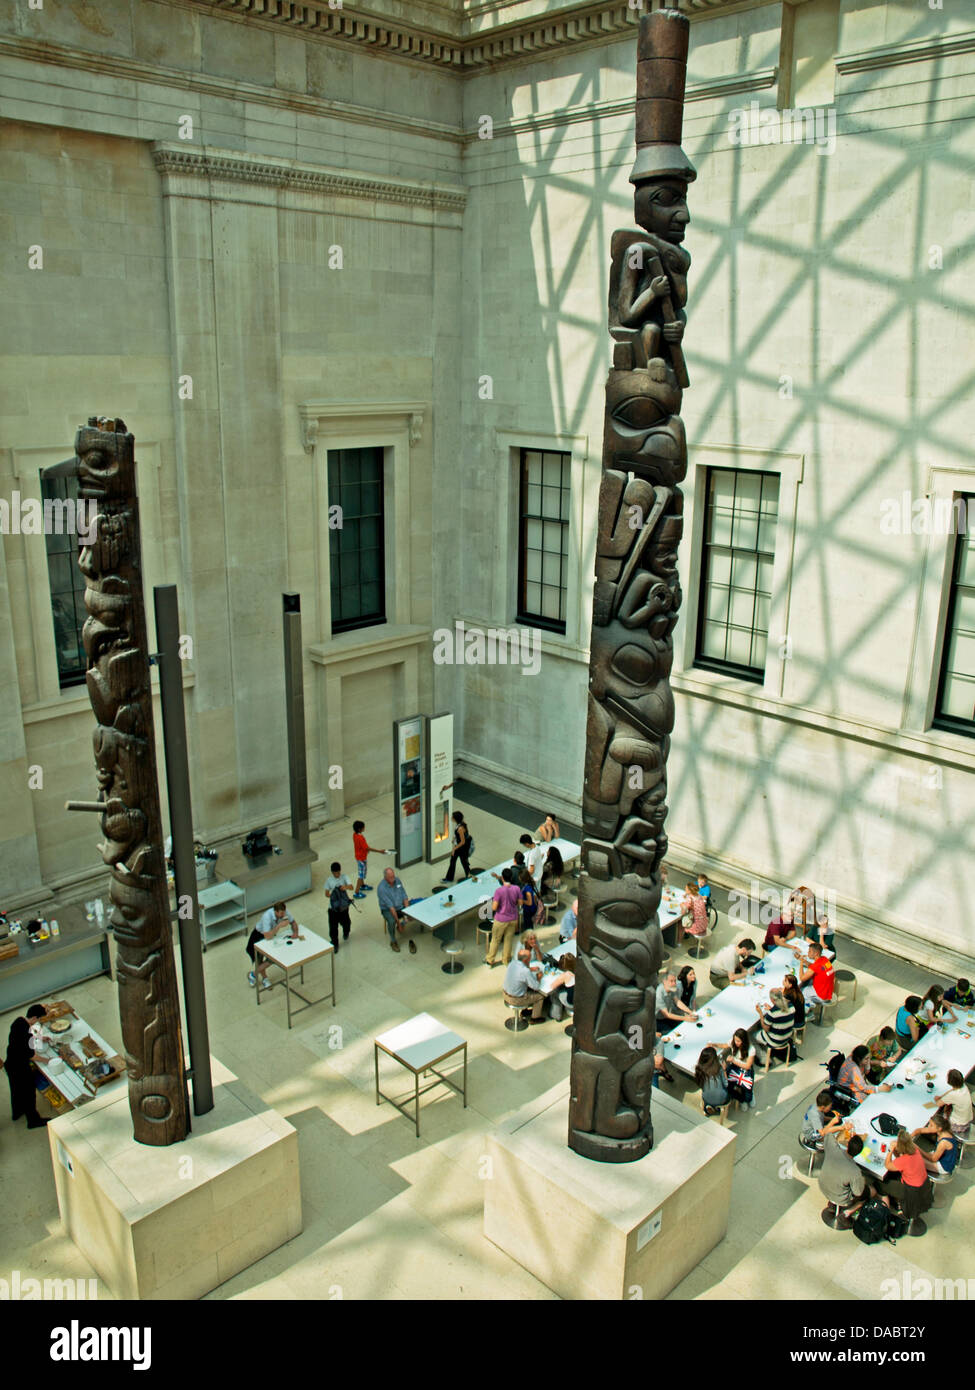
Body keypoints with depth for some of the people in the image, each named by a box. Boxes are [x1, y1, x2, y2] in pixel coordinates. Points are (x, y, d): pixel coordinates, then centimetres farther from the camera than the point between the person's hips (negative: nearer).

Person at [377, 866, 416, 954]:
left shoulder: (397, 881, -4)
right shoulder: (382, 888, -22)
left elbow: (405, 897, 0)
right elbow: (390, 906, -25)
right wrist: (398, 921, -27)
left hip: (401, 906, 5)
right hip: (388, 909, -5)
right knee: (391, 921, -34)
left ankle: (411, 940, -8)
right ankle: (393, 941, -6)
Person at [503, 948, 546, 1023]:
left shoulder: (513, 962, -7)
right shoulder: (526, 972, -30)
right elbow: (536, 987, -19)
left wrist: (531, 969, 13)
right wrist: (538, 977, -1)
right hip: (515, 999, -8)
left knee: (528, 989, 31)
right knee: (540, 996, 10)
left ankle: (524, 1011, 44)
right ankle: (535, 1018, 28)